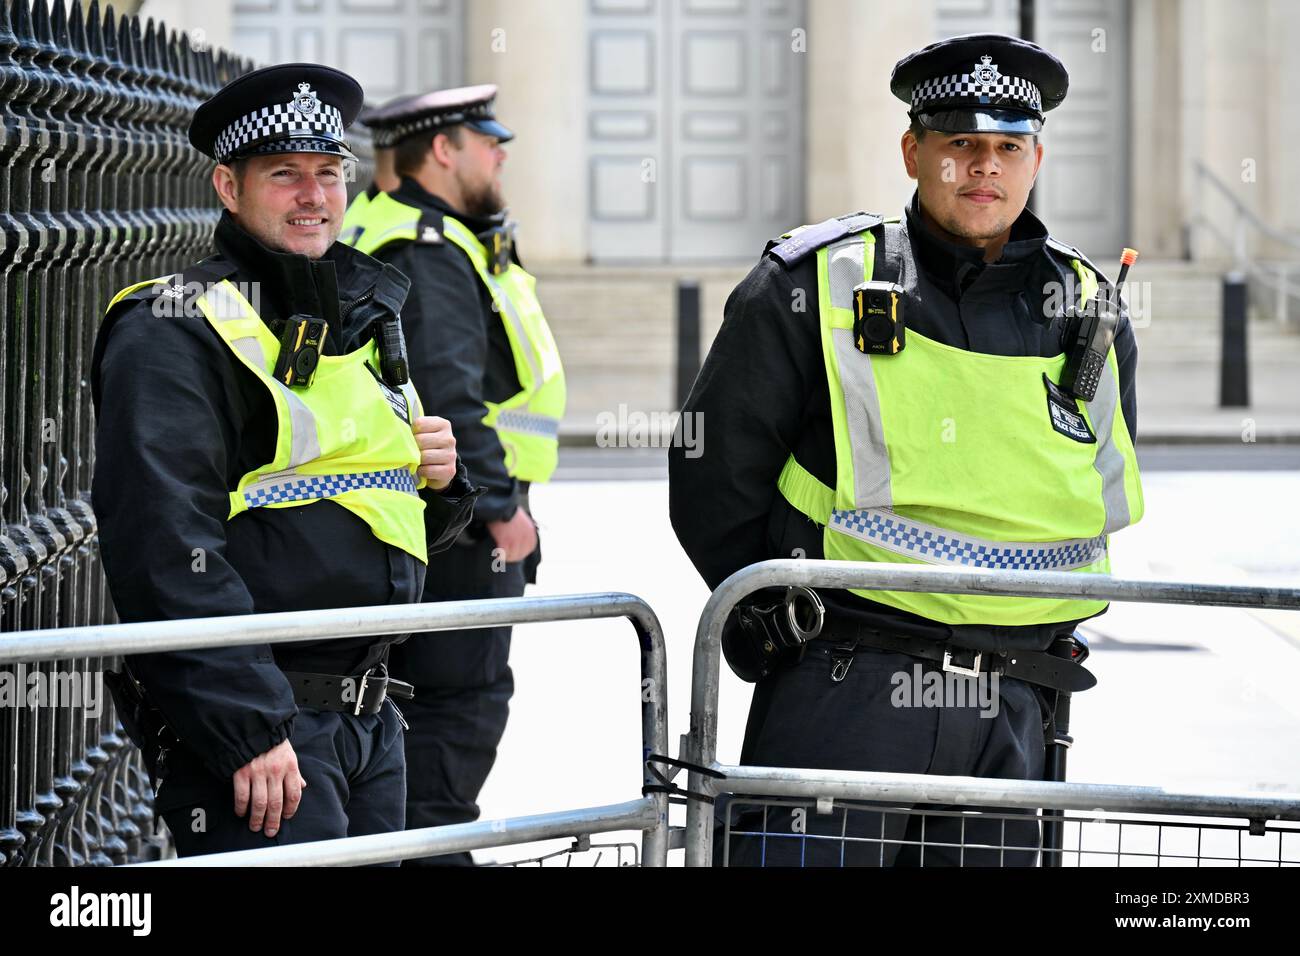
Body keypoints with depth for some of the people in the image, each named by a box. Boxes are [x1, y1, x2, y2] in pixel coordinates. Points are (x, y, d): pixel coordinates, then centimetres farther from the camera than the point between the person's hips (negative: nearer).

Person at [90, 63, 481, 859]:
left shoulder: (363, 318, 18)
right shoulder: (176, 333, -9)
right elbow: (166, 550, -19)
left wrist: (442, 480, 4)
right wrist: (249, 730, -24)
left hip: (370, 723, 9)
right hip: (245, 726, -8)